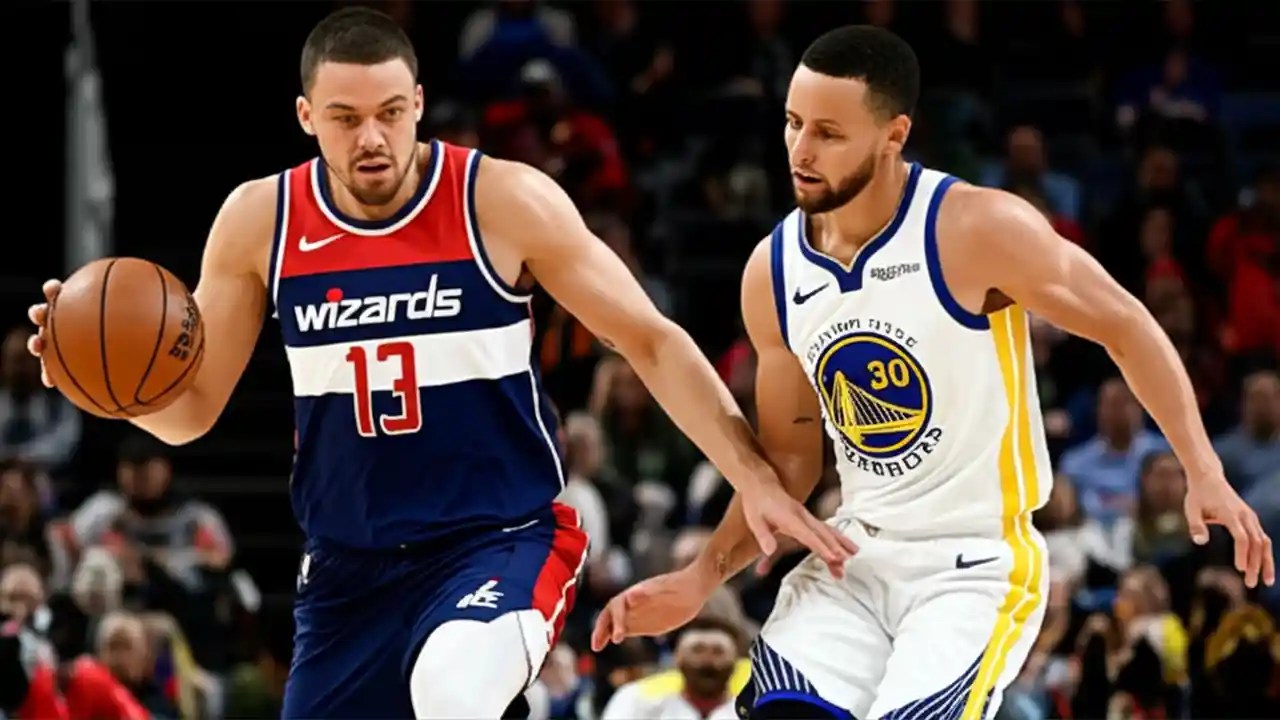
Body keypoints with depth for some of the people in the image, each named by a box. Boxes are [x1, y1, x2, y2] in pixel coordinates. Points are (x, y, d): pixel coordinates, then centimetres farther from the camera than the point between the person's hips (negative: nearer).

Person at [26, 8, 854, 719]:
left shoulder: (504, 202, -11)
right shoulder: (258, 221, -2)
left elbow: (651, 340, -4)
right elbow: (191, 410, 4)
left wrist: (756, 478, -12)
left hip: (503, 540, -4)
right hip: (351, 568, 4)